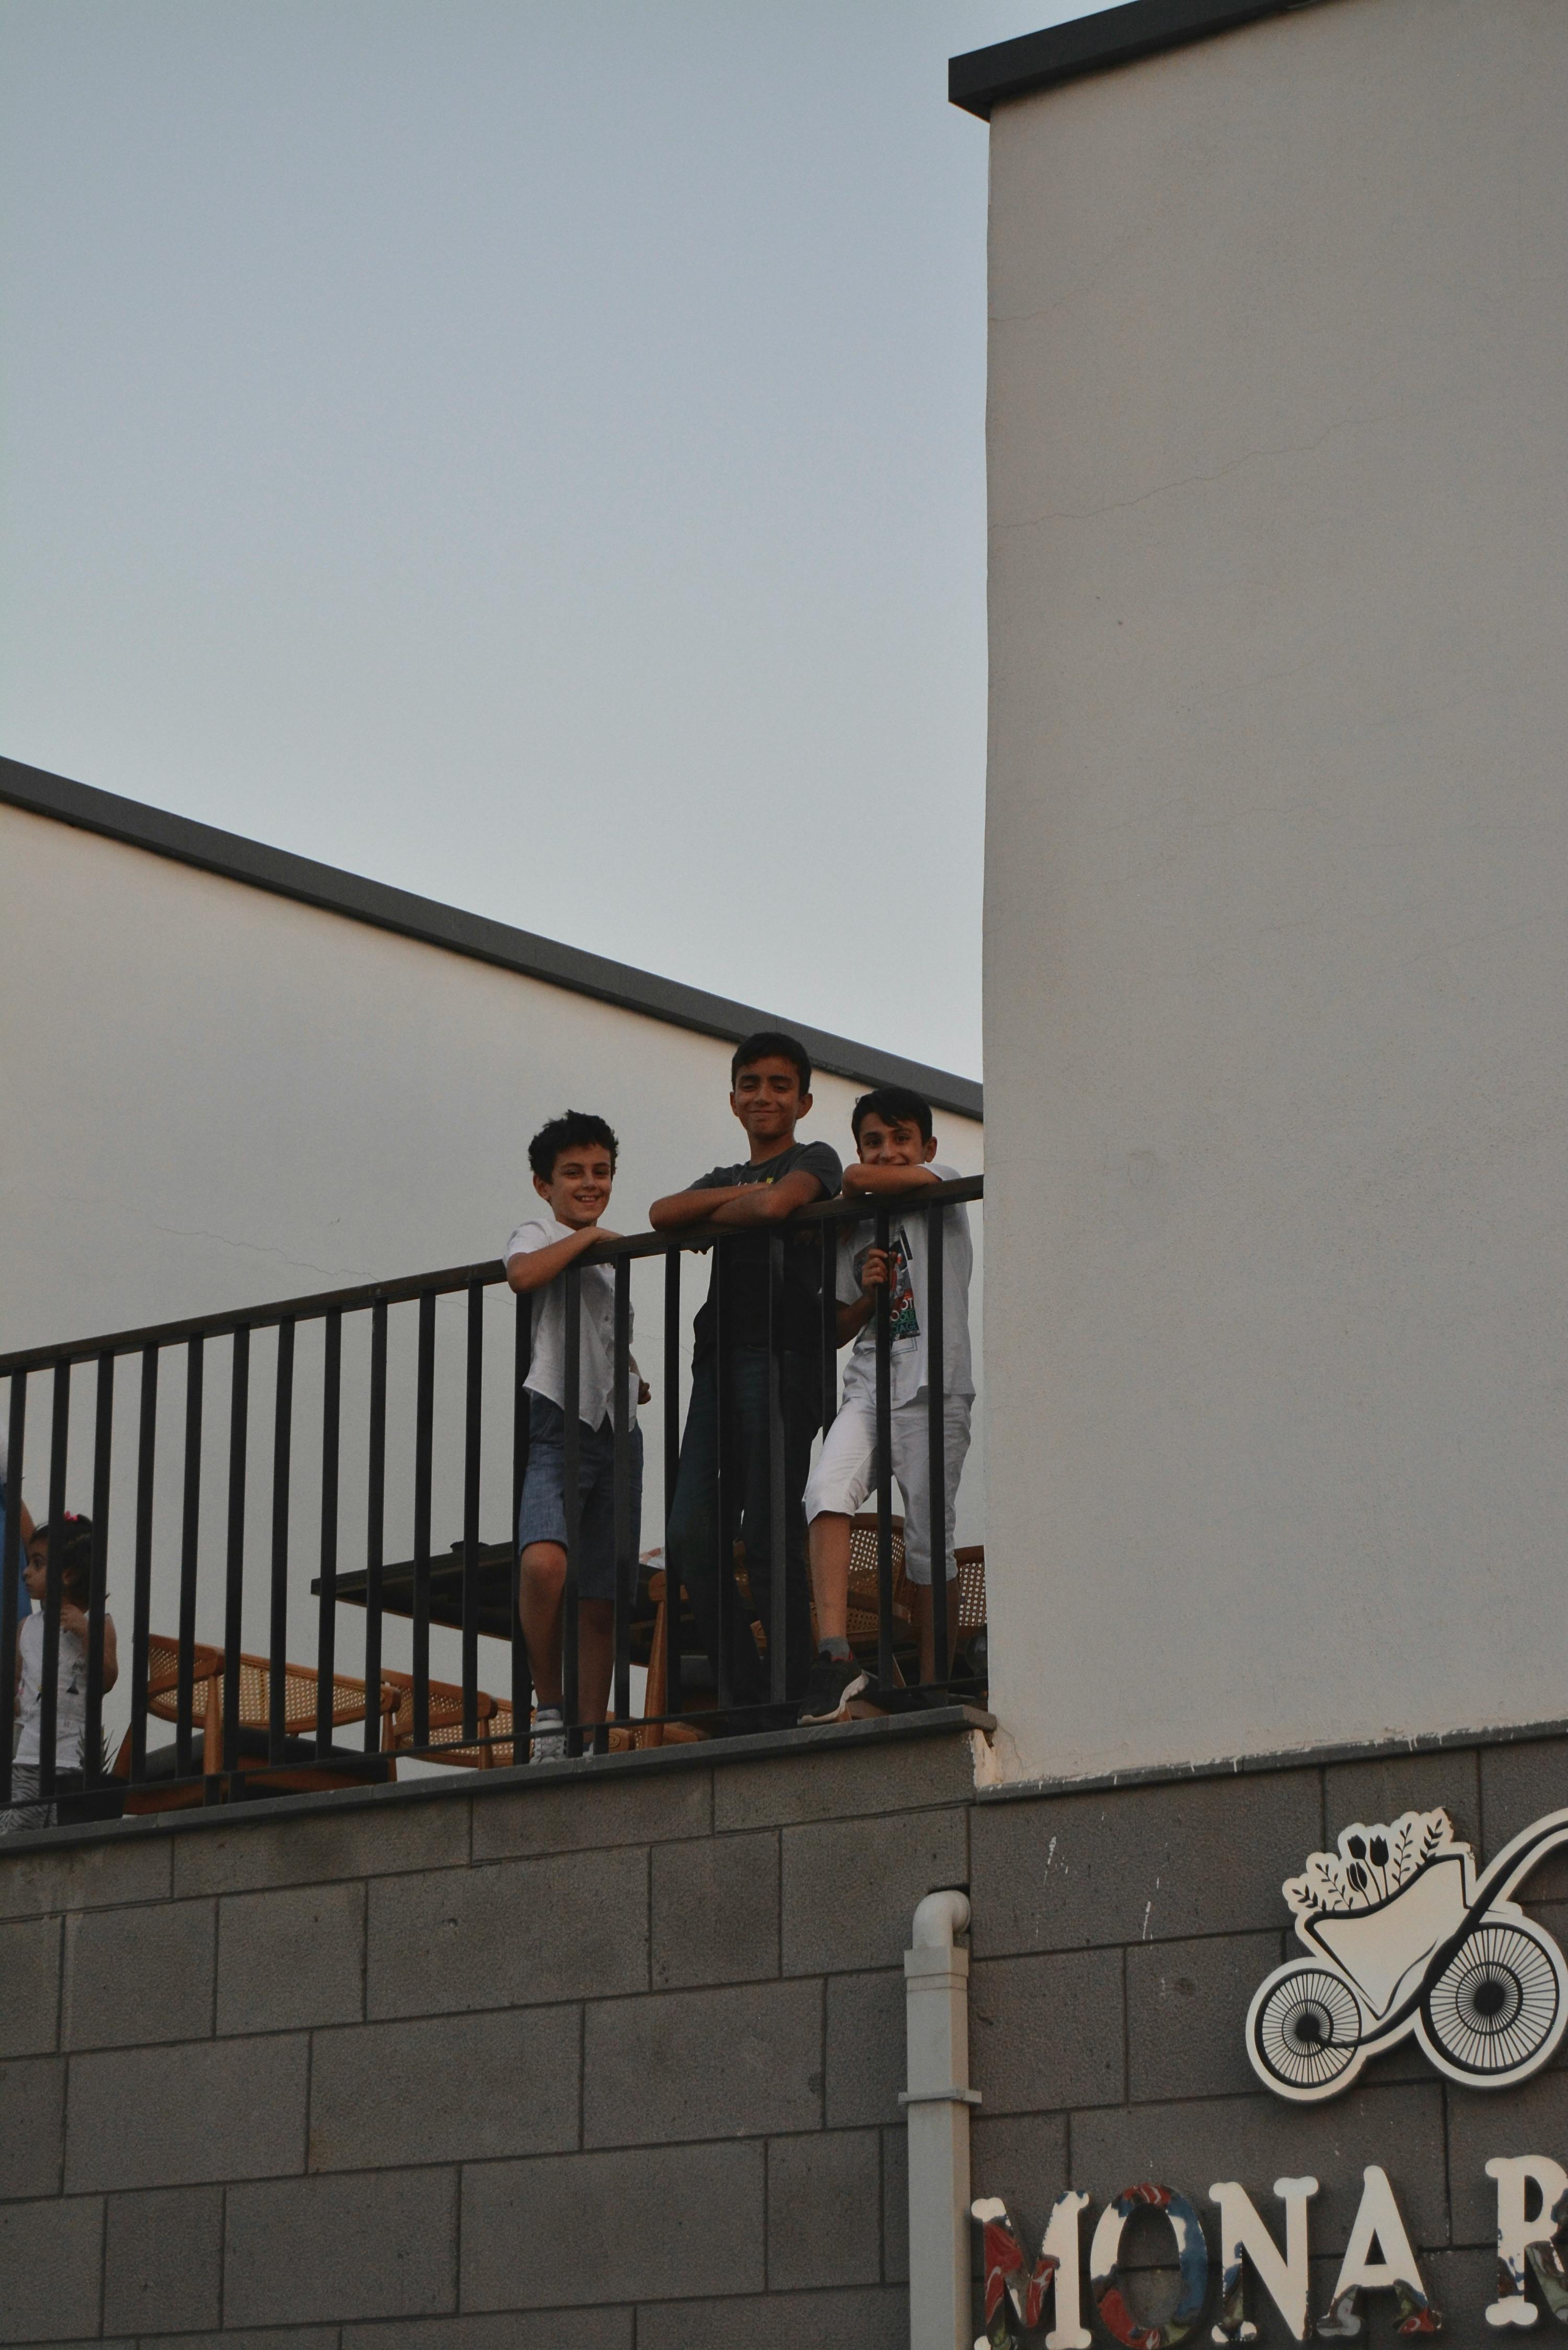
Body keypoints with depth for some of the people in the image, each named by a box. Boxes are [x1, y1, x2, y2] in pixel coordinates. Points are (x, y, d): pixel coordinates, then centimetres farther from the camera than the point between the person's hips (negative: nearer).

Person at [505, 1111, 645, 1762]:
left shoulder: (611, 1257, 25)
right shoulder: (540, 1235, 3)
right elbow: (522, 1274, -23)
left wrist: (636, 1384, 17)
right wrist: (588, 1236, -10)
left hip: (615, 1432, 7)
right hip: (556, 1425, -7)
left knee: (601, 1602, 3)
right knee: (544, 1562, -31)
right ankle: (549, 1709, -19)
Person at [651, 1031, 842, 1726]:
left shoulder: (814, 1160, 10)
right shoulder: (725, 1177, 27)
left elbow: (775, 1205, -13)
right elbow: (662, 1214, 7)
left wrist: (714, 1215, 5)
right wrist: (739, 1197, -2)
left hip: (783, 1357, -6)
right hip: (719, 1360, 6)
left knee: (770, 1537, -11)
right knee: (690, 1533, -8)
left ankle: (794, 1700, -8)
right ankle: (745, 1699, -5)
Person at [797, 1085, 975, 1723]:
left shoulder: (942, 1184, 7)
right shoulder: (856, 1231, 21)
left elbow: (862, 1180, -12)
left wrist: (849, 1191, 11)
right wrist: (867, 1295, 2)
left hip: (934, 1386, -4)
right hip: (868, 1384, 4)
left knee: (928, 1539, -4)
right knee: (826, 1491, -24)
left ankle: (932, 1688, 4)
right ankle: (835, 1655, -34)